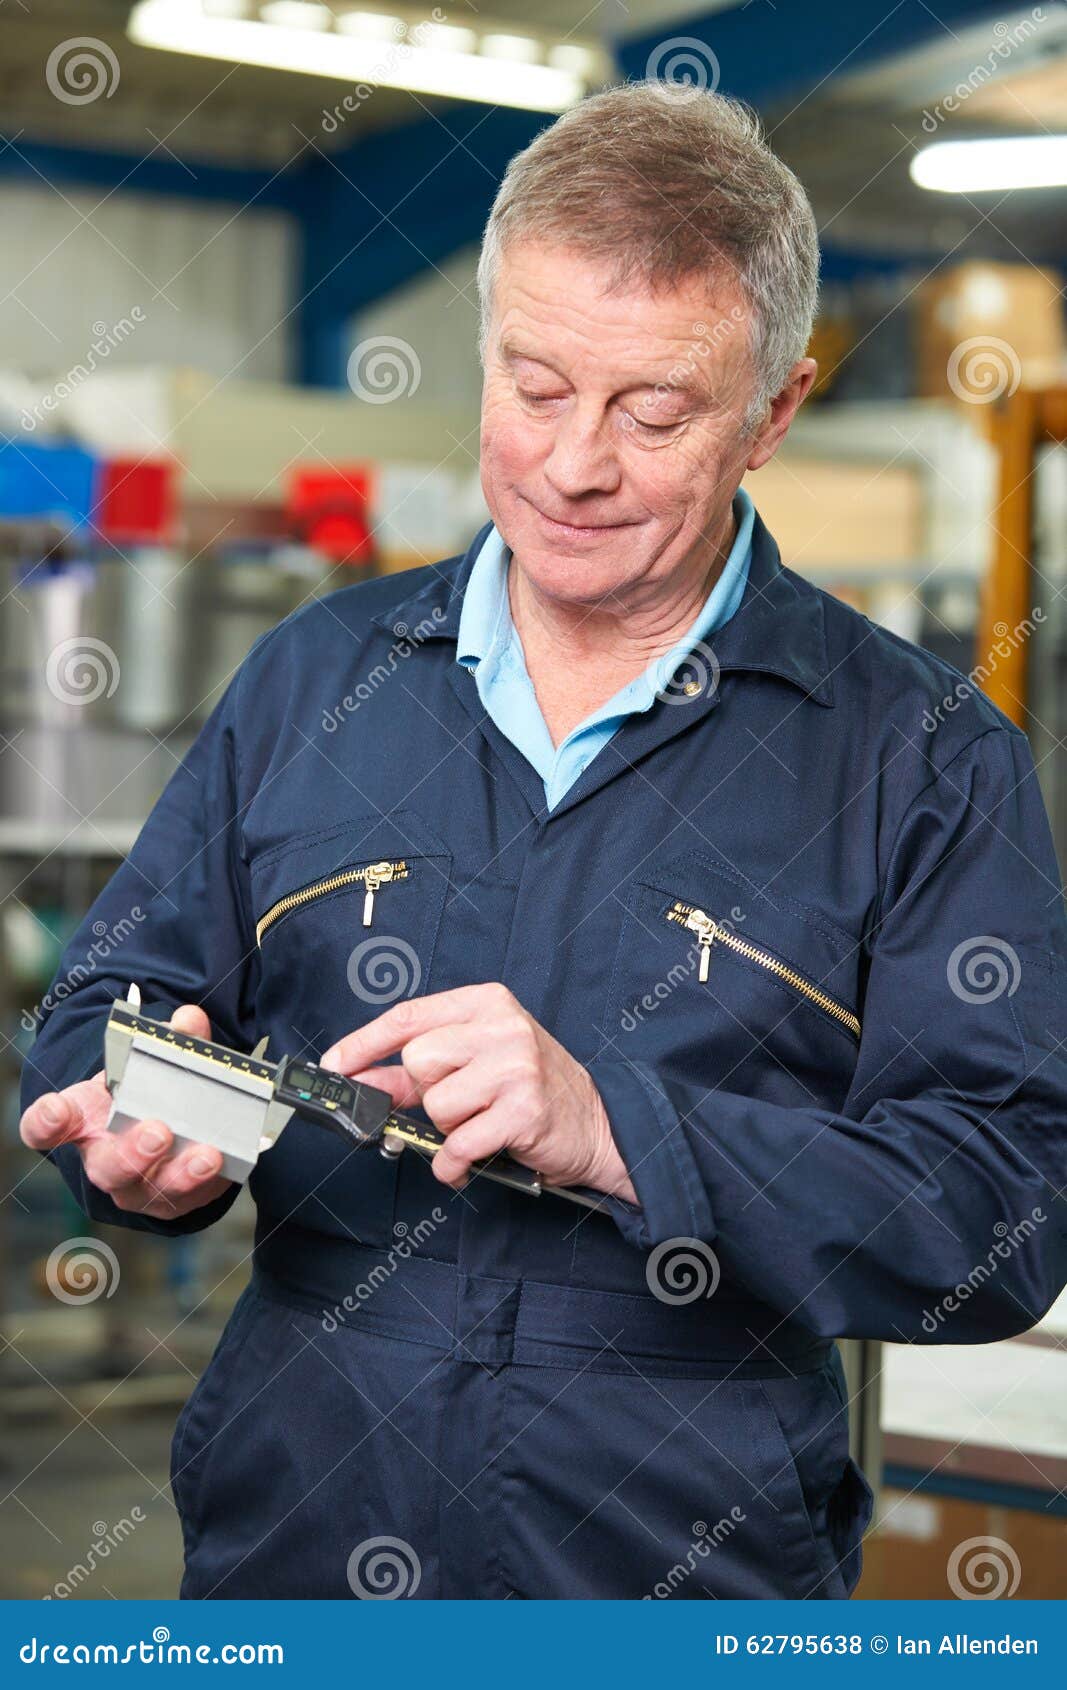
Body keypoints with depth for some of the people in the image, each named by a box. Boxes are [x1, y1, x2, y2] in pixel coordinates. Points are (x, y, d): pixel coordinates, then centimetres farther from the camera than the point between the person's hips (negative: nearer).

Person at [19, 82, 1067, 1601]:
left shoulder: (924, 756, -6)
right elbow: (107, 1009, 9)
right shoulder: (312, 676, 5)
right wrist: (148, 1143, -15)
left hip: (699, 1589, -2)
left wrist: (611, 1131, -26)